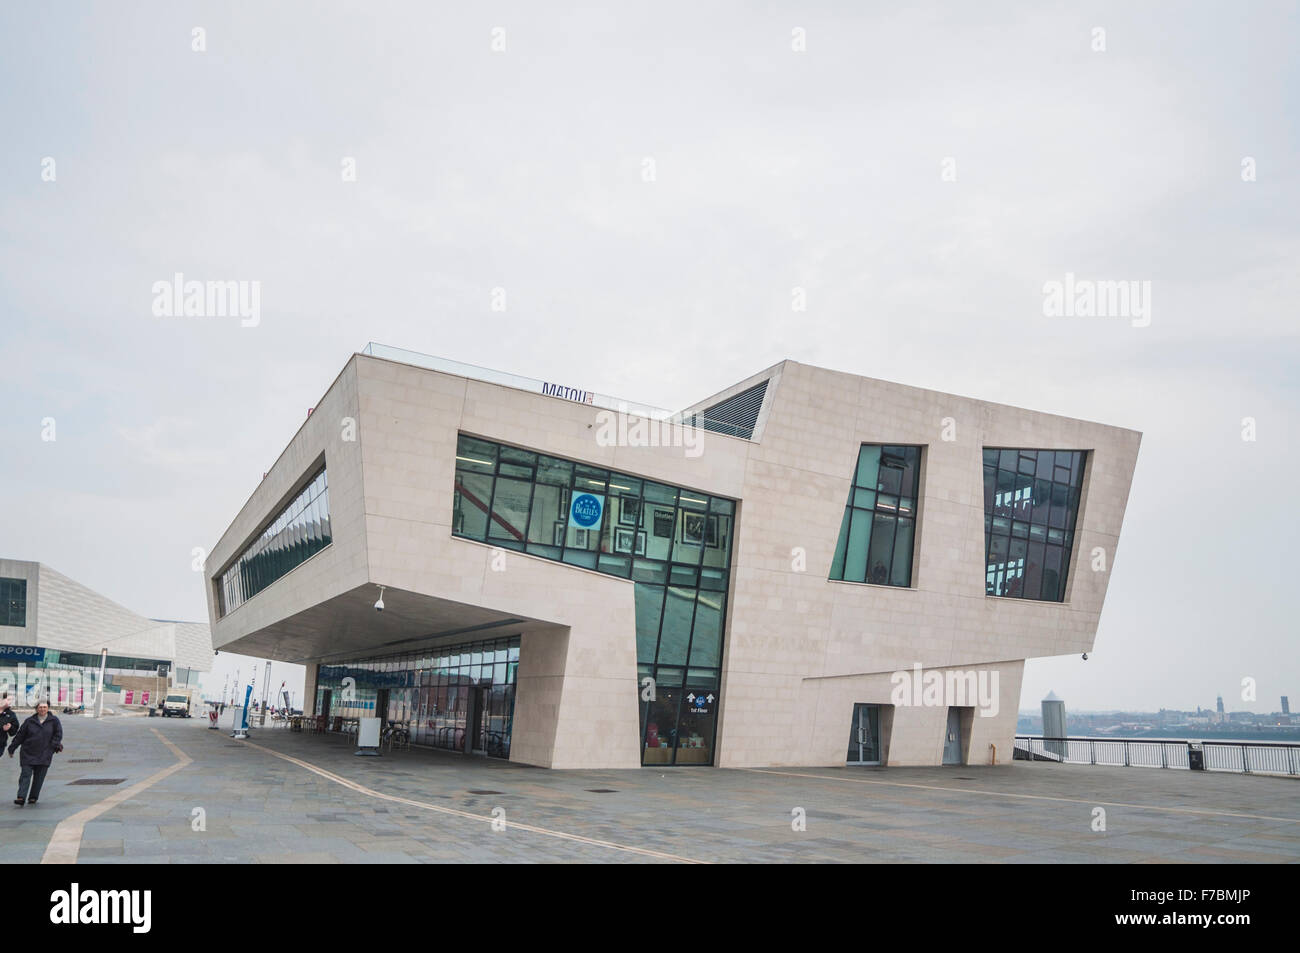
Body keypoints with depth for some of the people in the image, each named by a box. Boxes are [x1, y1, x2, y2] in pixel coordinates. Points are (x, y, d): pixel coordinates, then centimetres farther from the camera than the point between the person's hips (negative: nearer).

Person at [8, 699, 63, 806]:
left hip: (44, 755, 0)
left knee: (39, 777, 3)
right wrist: (11, 749, 10)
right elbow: (19, 736, 8)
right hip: (28, 753, 0)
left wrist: (55, 745, -8)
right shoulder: (29, 721, 4)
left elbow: (58, 734, 5)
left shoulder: (54, 720, 3)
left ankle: (33, 797, 13)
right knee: (25, 775, -8)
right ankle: (21, 797, -13)